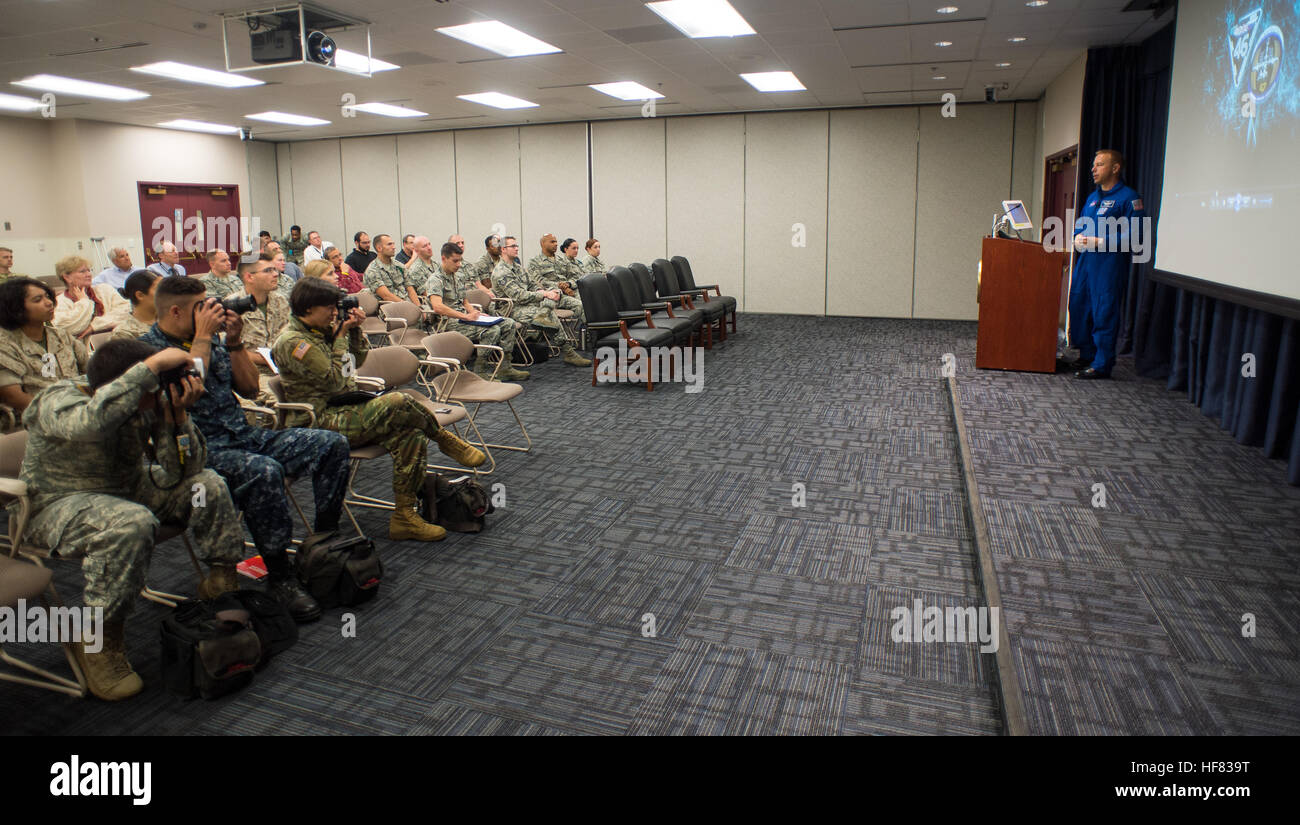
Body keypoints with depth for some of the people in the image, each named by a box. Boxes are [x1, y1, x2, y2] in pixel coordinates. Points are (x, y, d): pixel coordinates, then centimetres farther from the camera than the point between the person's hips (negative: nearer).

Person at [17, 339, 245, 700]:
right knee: (131, 523, -37)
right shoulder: (56, 402, -21)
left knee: (207, 486, -7)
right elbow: (92, 420, -50)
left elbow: (181, 473, -9)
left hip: (126, 490, 7)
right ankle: (99, 639, -21)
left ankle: (222, 585, 8)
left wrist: (177, 416, -24)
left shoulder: (146, 406, -6)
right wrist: (151, 365, -47)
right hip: (58, 504, -7)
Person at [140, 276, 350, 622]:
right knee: (264, 471, -38)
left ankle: (324, 540, -2)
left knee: (332, 444, -8)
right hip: (201, 449, -7)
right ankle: (279, 578, -25)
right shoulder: (148, 347, -5)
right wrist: (202, 336, -14)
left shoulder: (209, 339, 17)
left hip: (245, 436, 8)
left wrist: (234, 341, 5)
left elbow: (249, 389, 16)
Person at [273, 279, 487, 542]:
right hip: (324, 420, -9)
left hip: (345, 411, 9)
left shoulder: (321, 331, 14)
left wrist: (355, 330, 4)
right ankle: (445, 439, -1)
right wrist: (340, 337, -9)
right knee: (399, 402, -29)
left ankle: (404, 517, -11)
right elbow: (334, 381, -18)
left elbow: (358, 360, 22)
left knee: (411, 436, -14)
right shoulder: (292, 342, -14)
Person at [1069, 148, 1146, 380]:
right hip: (1085, 261, 8)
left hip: (1109, 264, -8)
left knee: (1104, 313, -6)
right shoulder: (1092, 197, 20)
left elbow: (1135, 233, -13)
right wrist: (1078, 238, 4)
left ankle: (1102, 365, -1)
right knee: (1078, 307, 10)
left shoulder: (1128, 197, -6)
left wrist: (1100, 242, -18)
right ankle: (1086, 357, 24)